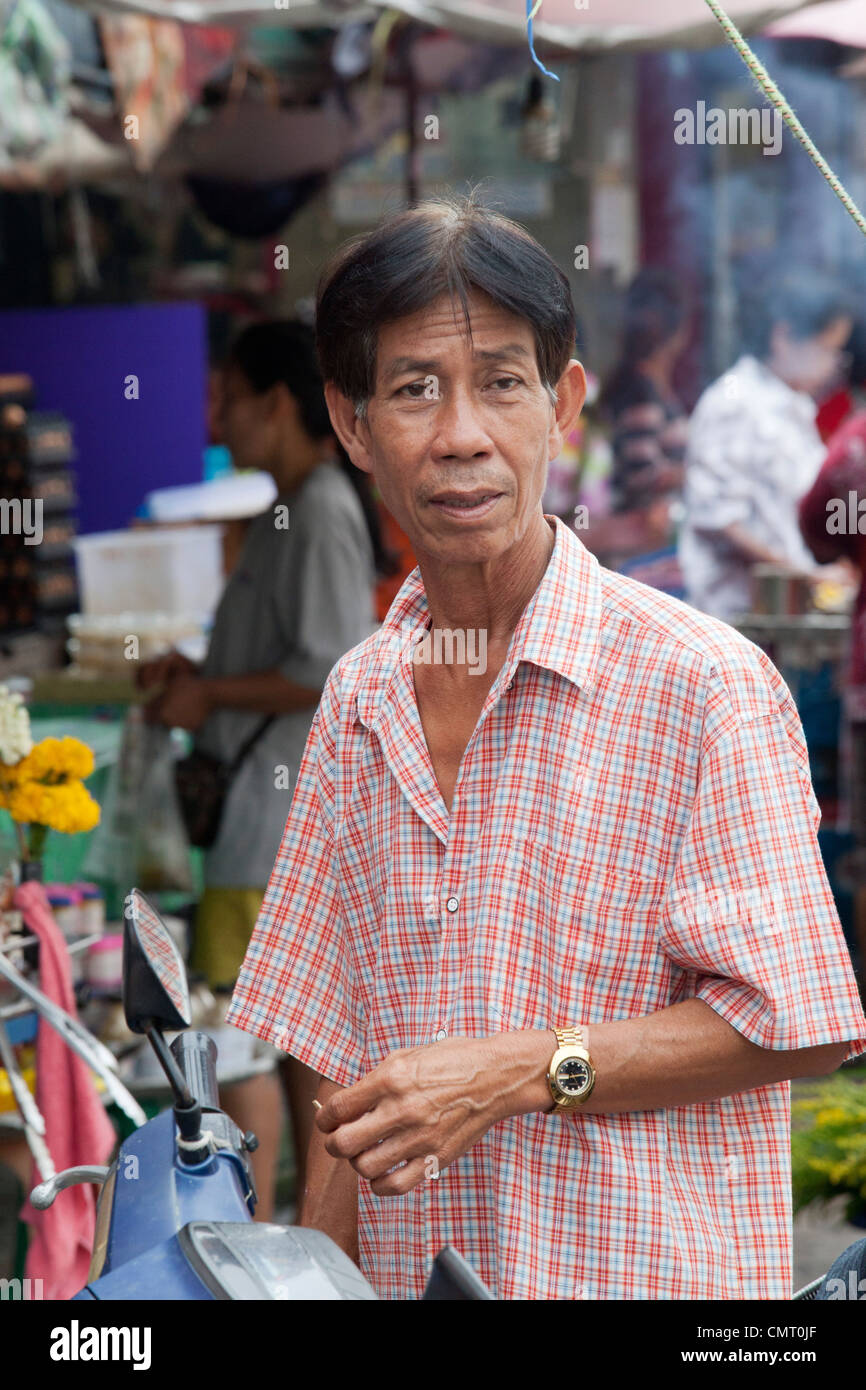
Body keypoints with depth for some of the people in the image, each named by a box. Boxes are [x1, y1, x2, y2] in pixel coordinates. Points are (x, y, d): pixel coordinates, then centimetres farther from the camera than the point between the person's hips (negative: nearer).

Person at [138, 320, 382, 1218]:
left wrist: (209, 695, -13)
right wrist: (198, 672, 11)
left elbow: (329, 673, -23)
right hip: (278, 804, 10)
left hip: (280, 811, -10)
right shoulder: (295, 508, 14)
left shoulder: (321, 514, -17)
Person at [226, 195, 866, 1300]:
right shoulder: (356, 701, 7)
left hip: (650, 1269, -4)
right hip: (406, 1272, 4)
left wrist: (523, 1071, -18)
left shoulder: (705, 684, -10)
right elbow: (345, 1053, 11)